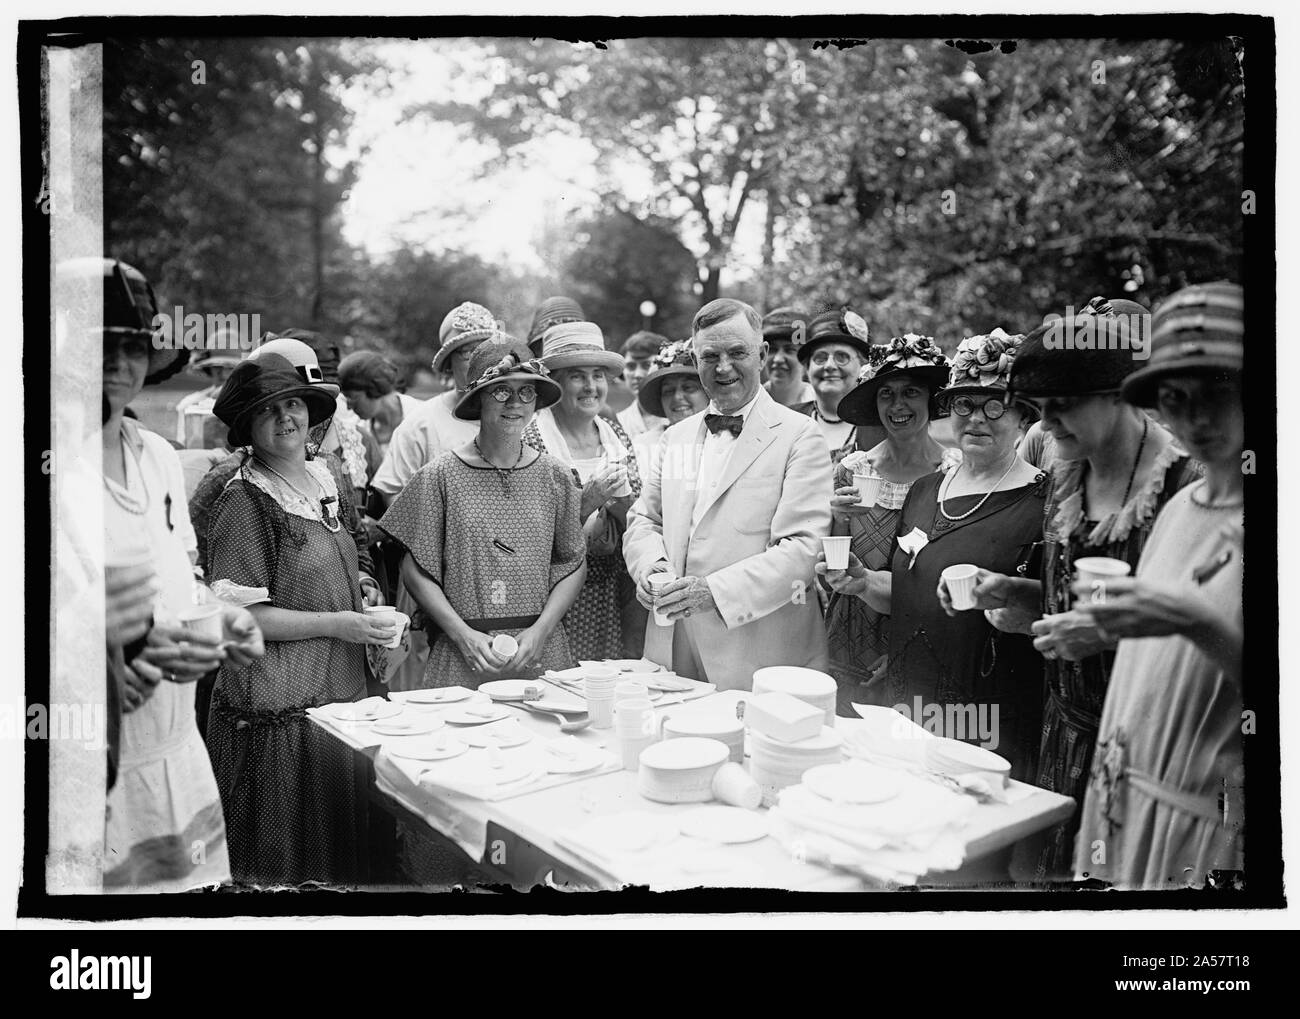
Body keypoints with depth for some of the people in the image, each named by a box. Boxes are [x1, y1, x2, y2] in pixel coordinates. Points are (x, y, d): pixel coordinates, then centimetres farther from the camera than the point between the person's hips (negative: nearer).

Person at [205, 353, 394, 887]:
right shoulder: (244, 499, -12)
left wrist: (362, 598, 8)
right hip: (277, 708, -7)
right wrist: (336, 624, -16)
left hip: (343, 694, 7)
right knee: (281, 862, 4)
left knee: (339, 842, 14)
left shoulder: (325, 482, 11)